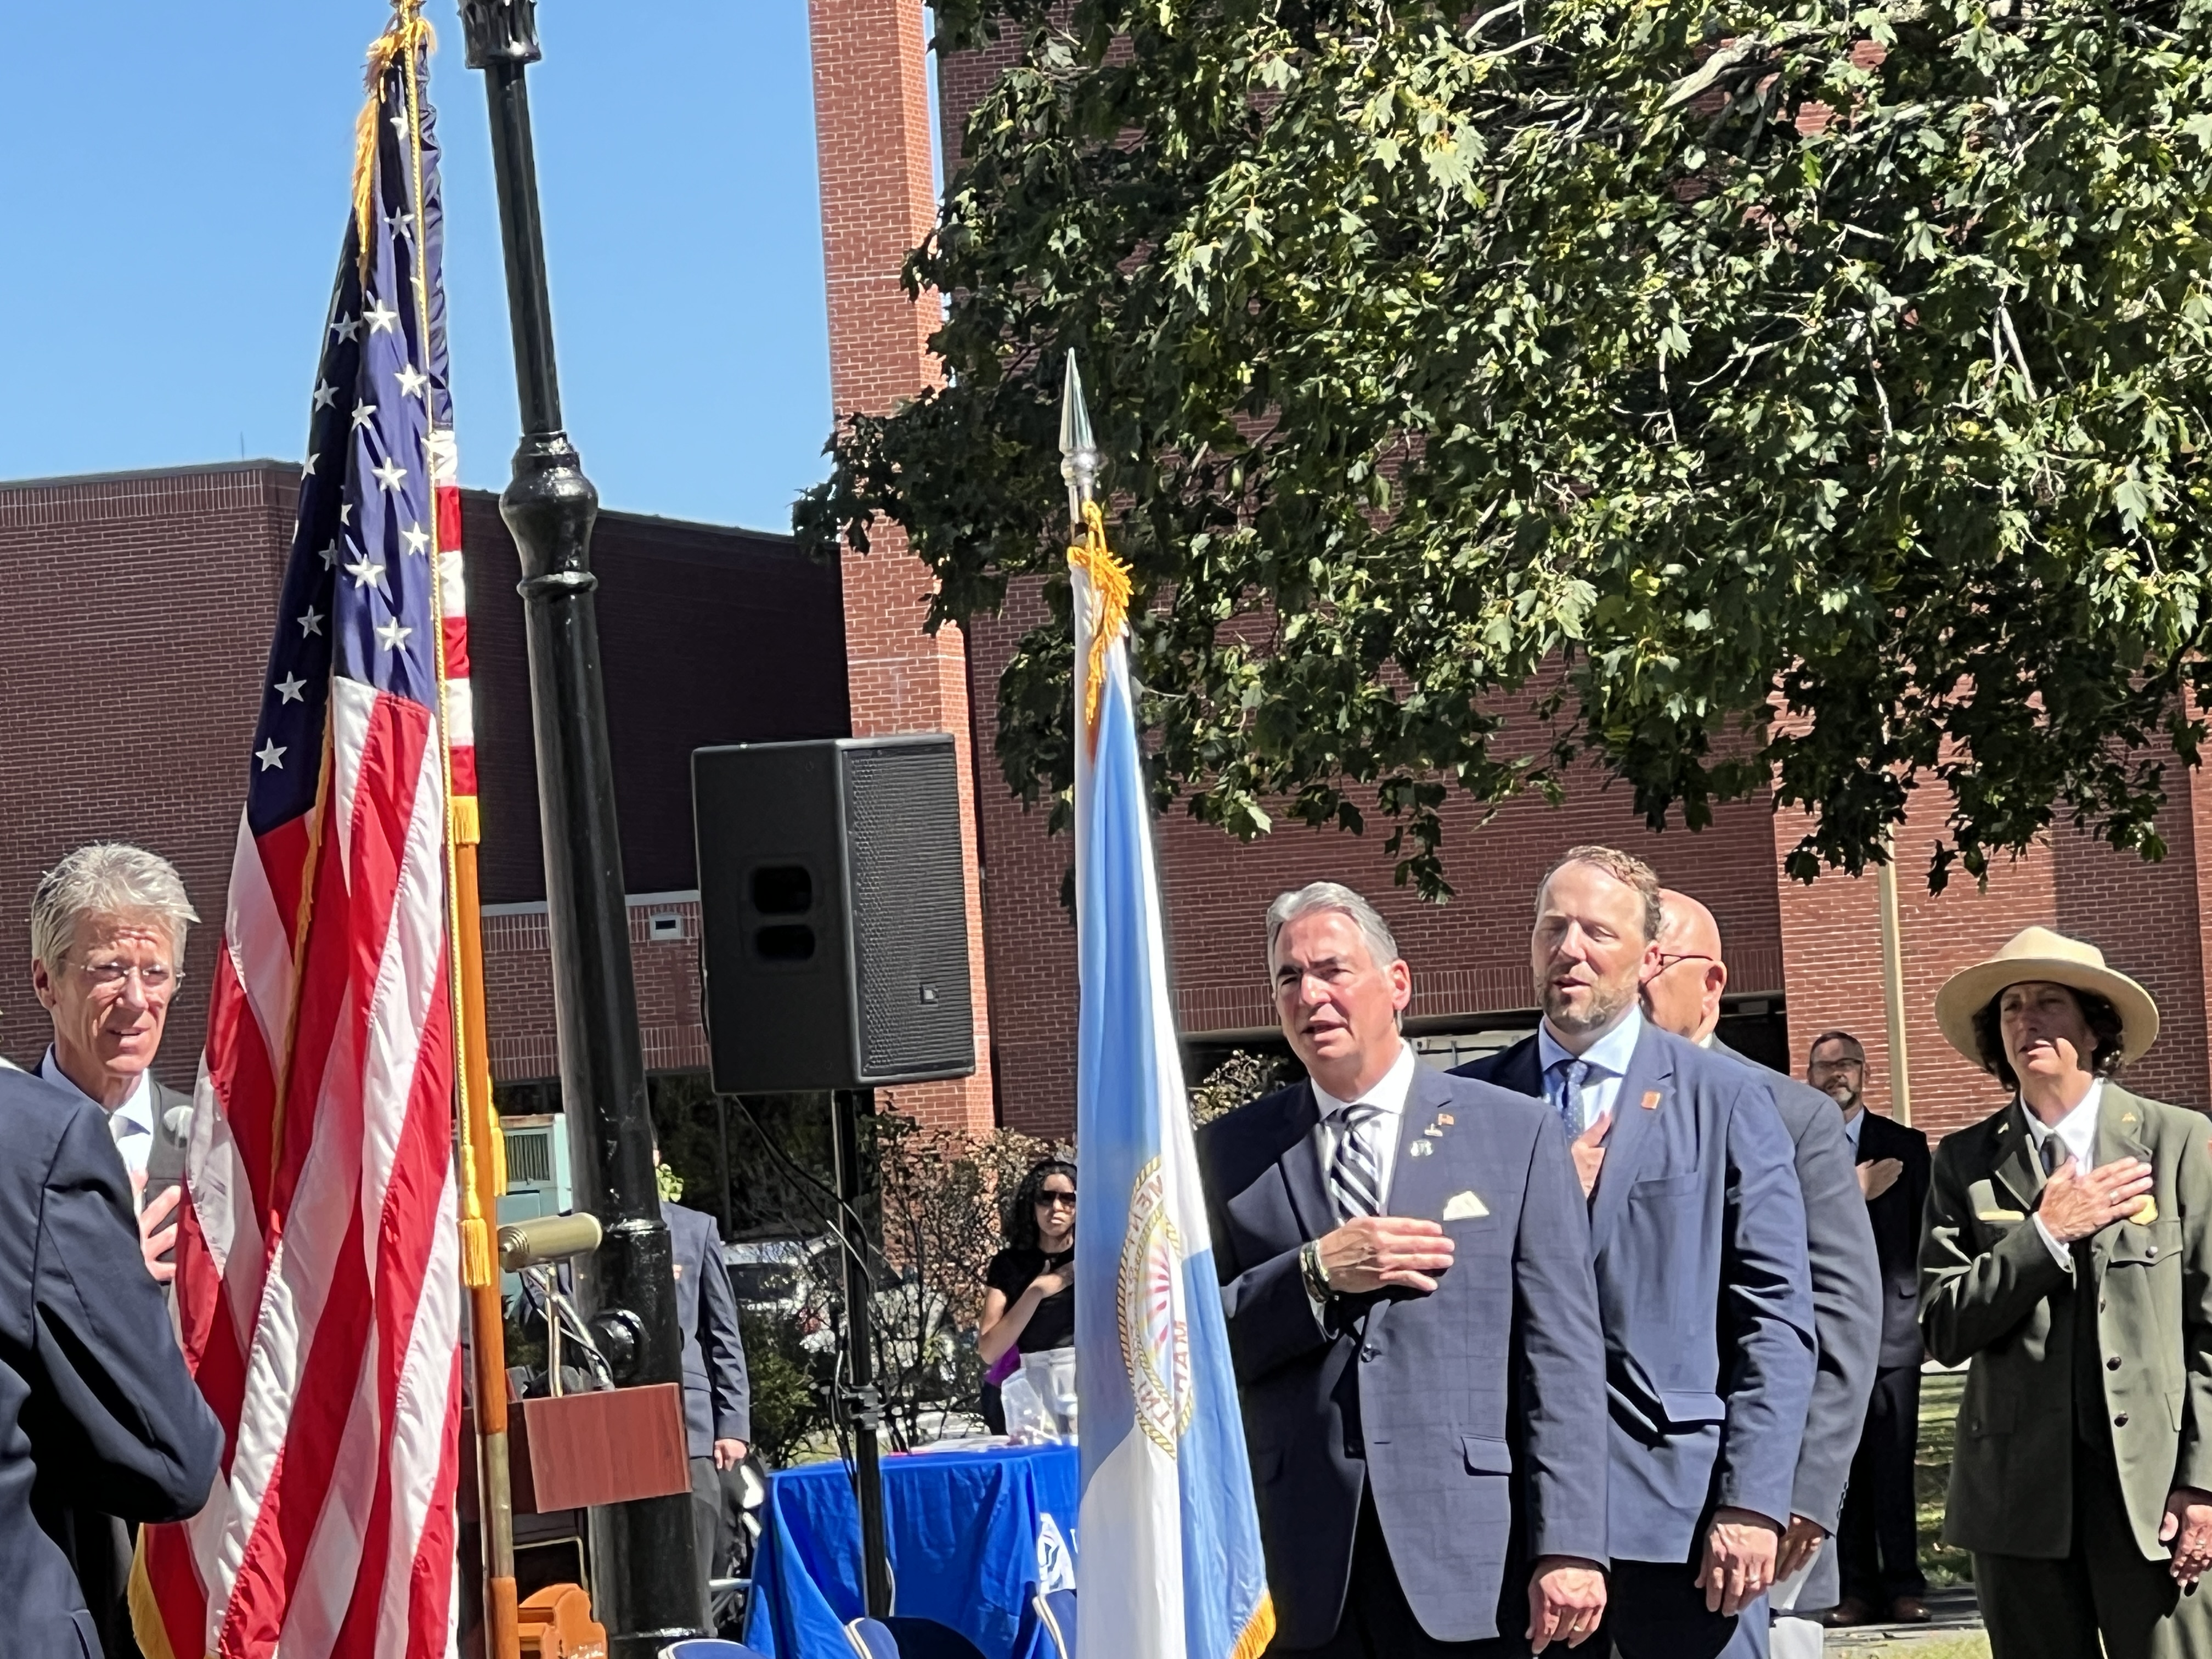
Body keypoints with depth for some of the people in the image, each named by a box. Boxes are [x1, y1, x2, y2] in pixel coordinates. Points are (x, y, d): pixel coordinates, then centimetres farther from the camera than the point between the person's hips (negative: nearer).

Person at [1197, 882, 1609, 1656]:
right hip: (1303, 1566, 1)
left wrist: (1568, 1546, -8)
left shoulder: (1516, 1135, 5)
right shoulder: (1231, 1152, 10)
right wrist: (1315, 1275, -10)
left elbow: (1562, 1353, 0)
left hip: (1470, 1559, -1)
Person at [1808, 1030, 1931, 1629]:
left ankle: (1904, 1585, 6)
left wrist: (1922, 1304, -1)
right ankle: (1857, 1586, 7)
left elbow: (1927, 1233, 8)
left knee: (1894, 1466, 0)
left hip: (1891, 1324, 0)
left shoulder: (1906, 1146, 10)